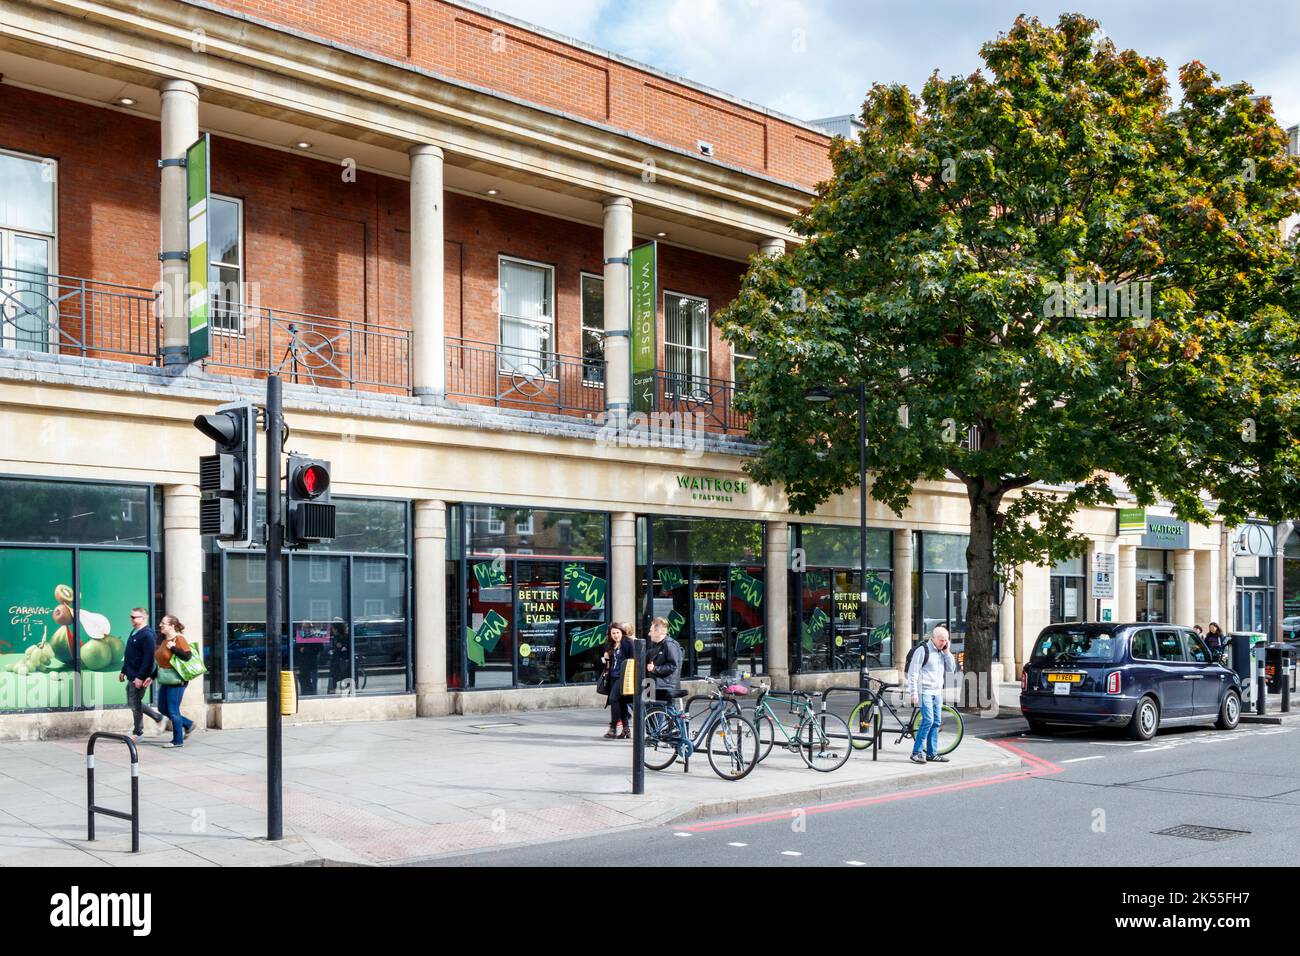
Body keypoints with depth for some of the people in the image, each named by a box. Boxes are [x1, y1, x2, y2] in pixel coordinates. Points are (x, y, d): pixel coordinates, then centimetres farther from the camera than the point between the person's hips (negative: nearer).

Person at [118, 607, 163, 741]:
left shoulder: (148, 635, -17)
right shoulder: (134, 633, 13)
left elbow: (148, 658, -22)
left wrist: (140, 677, -24)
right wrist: (124, 671, 21)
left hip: (140, 677, -10)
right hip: (132, 675, 10)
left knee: (135, 704, -1)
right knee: (133, 702, 16)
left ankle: (138, 733, 13)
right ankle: (158, 717, 27)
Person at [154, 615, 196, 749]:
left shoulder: (179, 639, -14)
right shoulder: (164, 640, 11)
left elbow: (187, 656, -25)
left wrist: (173, 647, -25)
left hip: (176, 680, -9)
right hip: (166, 681, 9)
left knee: (173, 710, -3)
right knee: (163, 708, 13)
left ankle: (178, 740, 9)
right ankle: (188, 724, 27)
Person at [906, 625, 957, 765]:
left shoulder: (942, 653, 15)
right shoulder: (922, 650, -8)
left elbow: (951, 669, 10)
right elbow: (913, 672, -11)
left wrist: (947, 652, 1)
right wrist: (914, 693, -17)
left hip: (937, 693, 8)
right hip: (925, 691, -8)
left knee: (936, 722, 7)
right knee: (928, 720, -16)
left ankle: (932, 754, 12)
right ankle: (916, 752, -12)